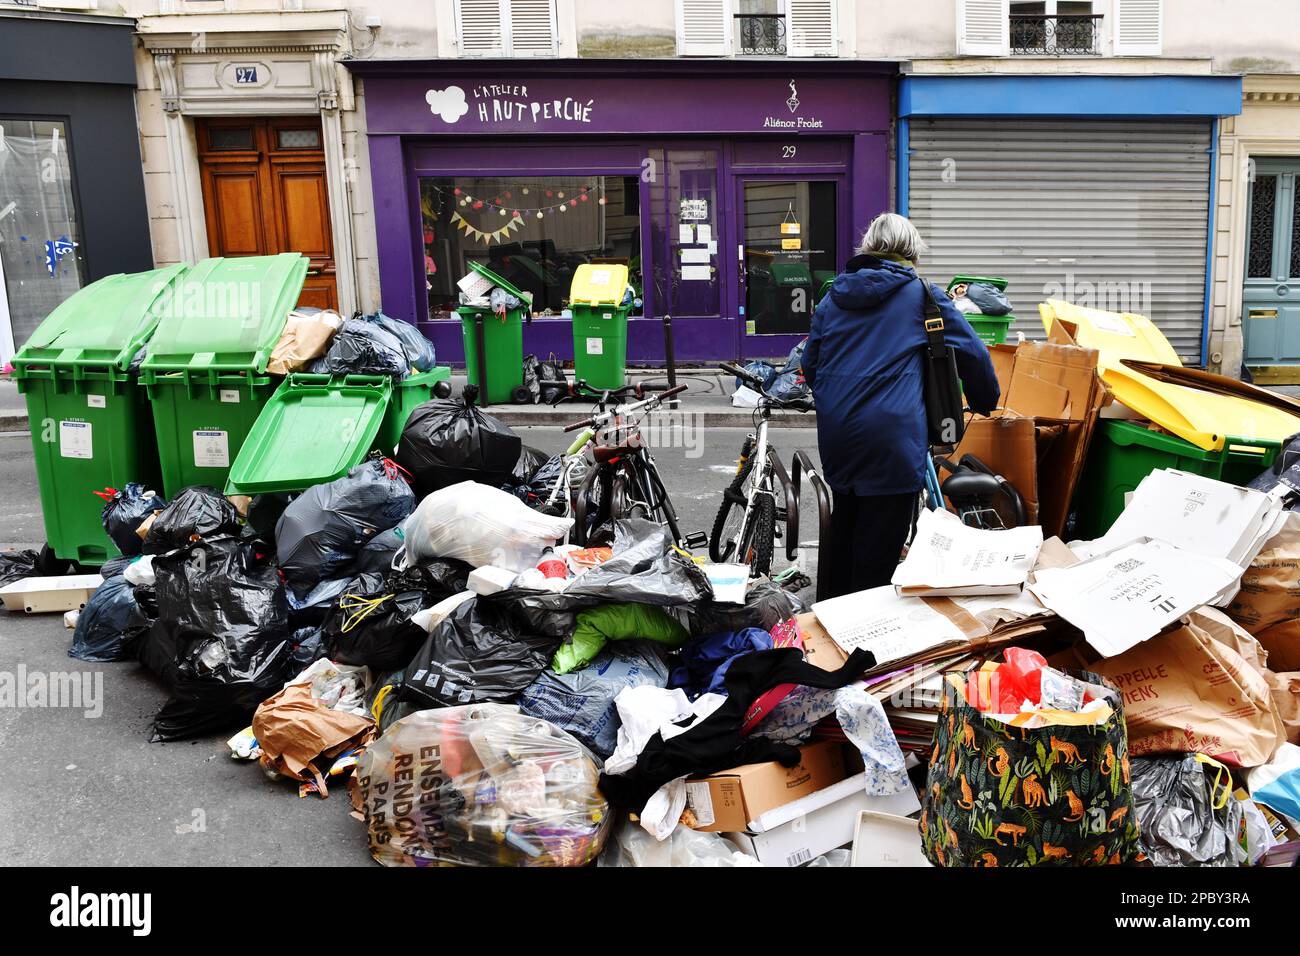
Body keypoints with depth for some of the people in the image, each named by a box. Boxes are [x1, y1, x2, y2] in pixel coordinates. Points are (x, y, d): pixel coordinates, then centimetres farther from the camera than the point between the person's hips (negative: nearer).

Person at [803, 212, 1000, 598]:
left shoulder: (834, 296, 14)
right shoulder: (922, 295, 2)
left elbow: (809, 364, 18)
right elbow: (972, 352, 7)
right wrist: (985, 402, 23)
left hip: (835, 433, 6)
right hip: (891, 434, -6)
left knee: (843, 530, 21)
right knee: (880, 546, 1)